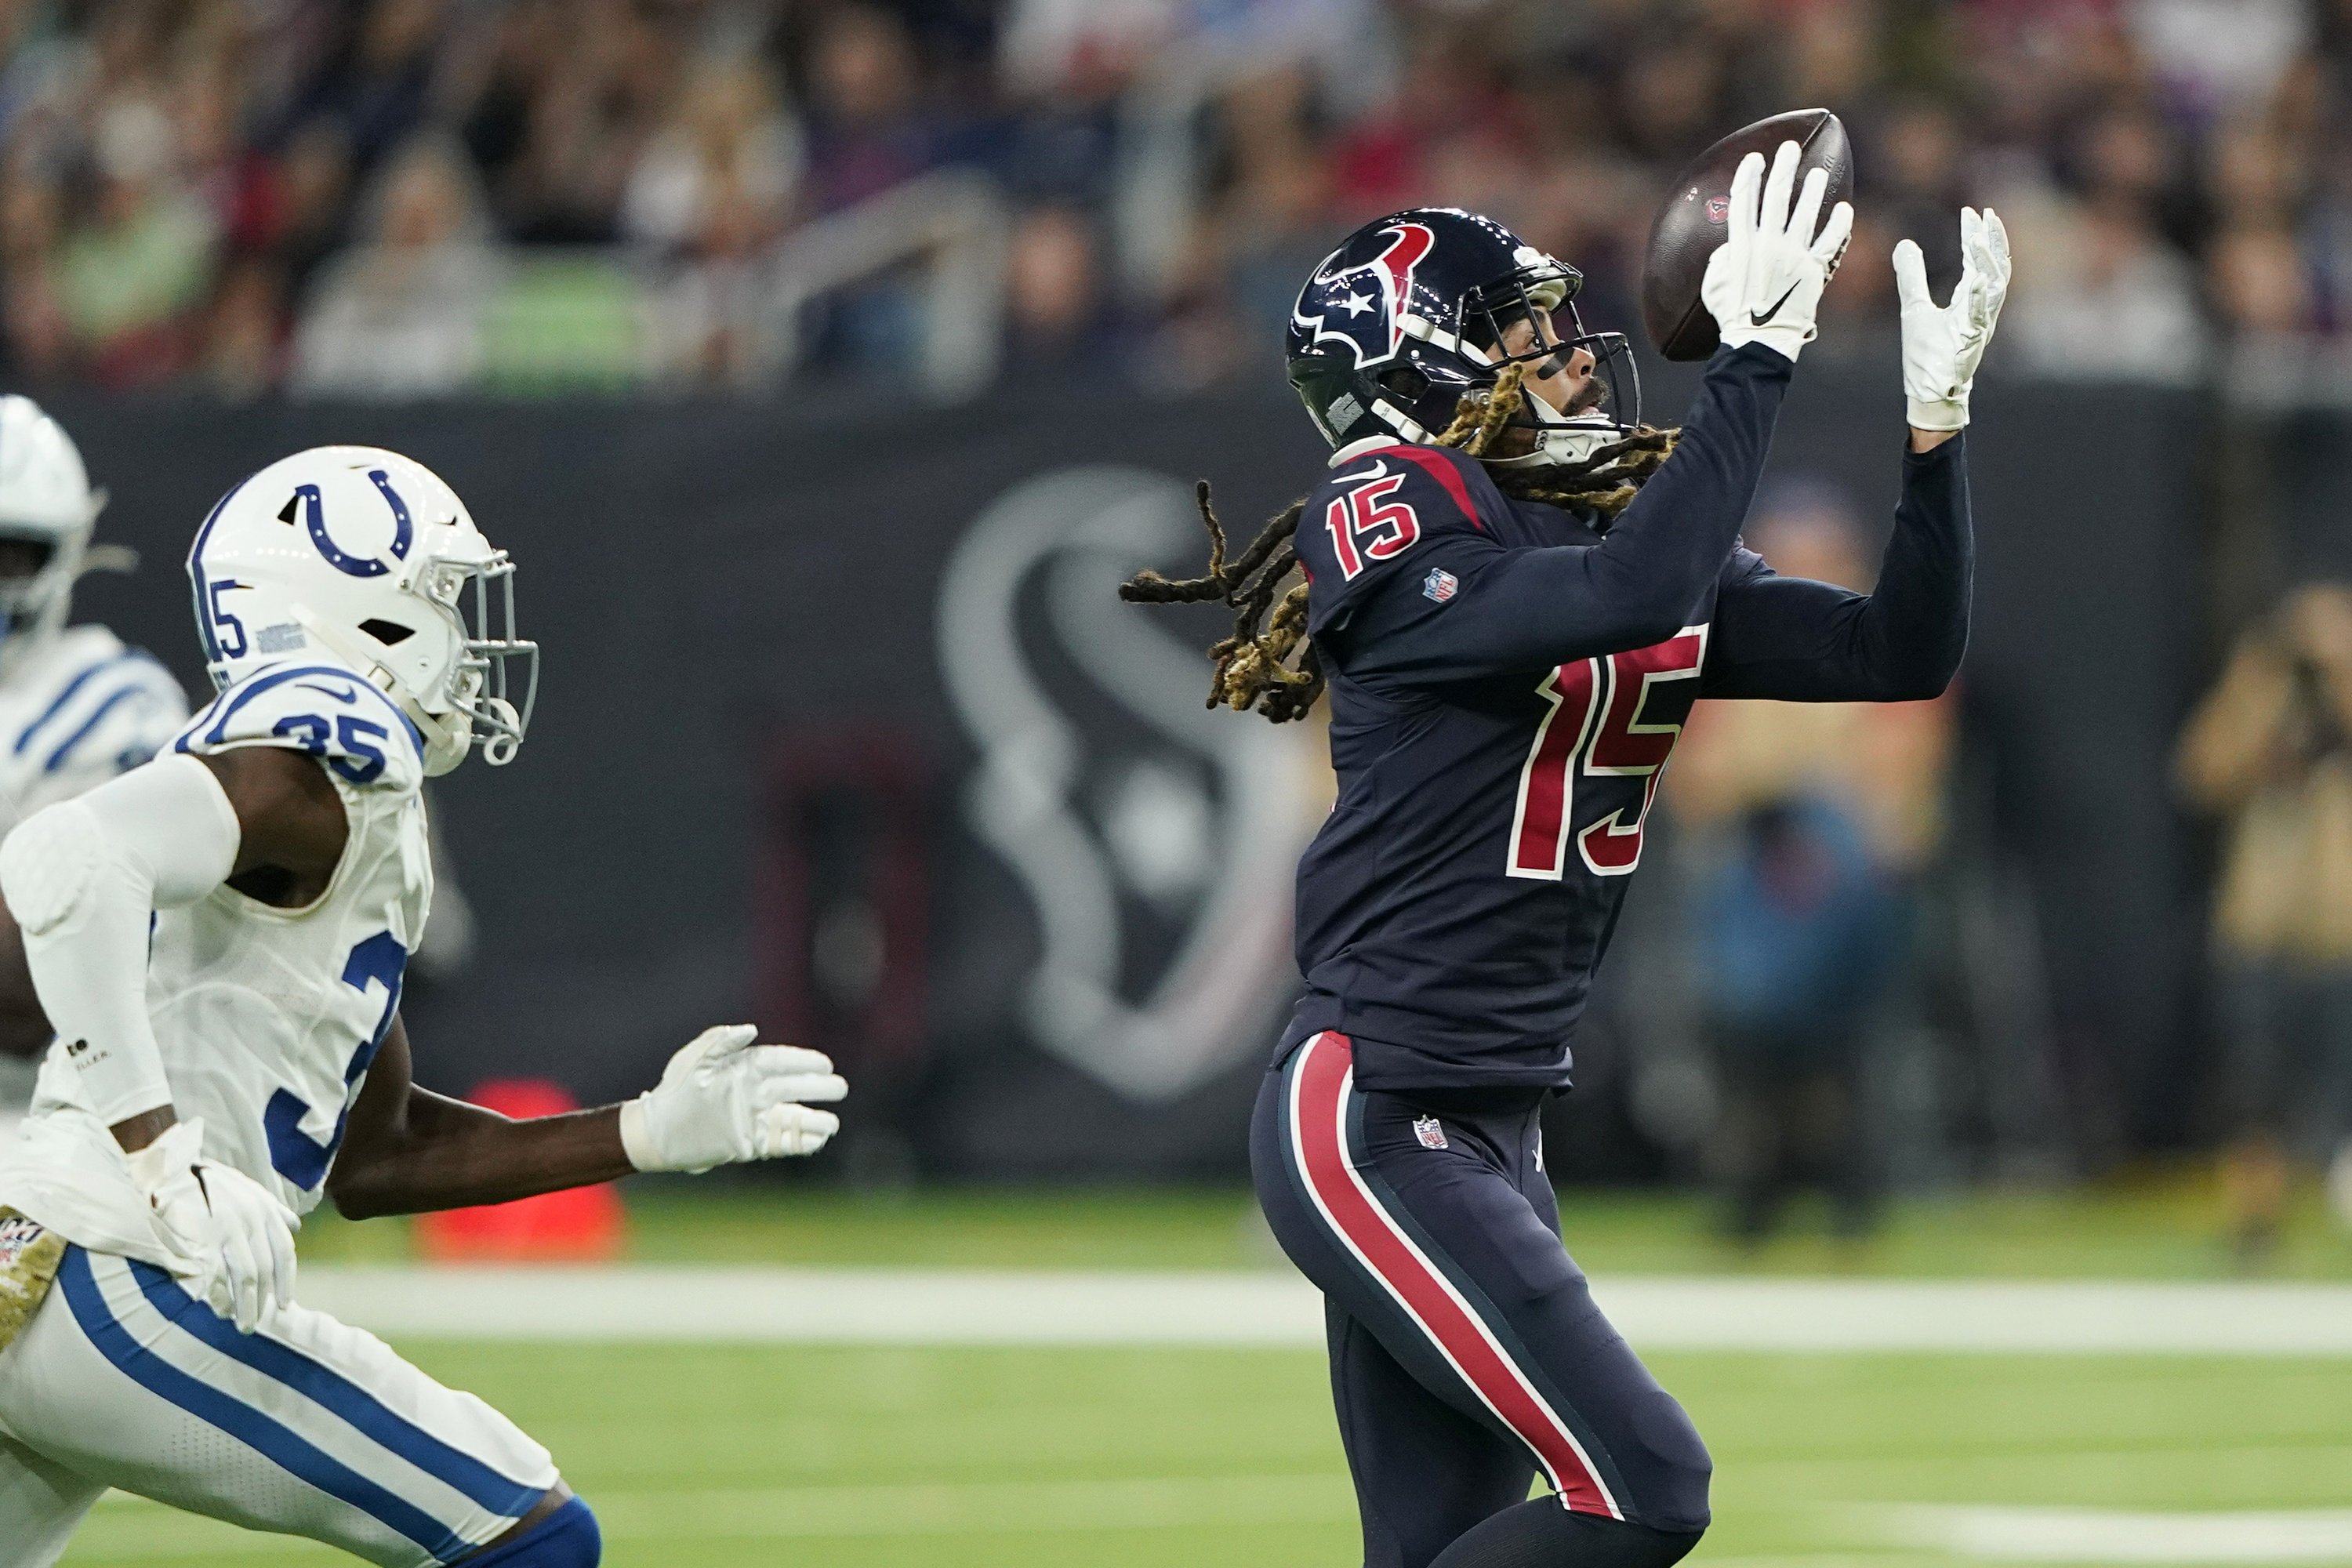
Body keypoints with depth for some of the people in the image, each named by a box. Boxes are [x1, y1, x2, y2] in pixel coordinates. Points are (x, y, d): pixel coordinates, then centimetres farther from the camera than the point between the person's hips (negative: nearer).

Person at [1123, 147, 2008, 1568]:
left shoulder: (1631, 530, 11)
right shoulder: (1394, 529, -12)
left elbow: (1902, 652, 5)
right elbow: (1626, 598, -30)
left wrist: (1938, 414, -6)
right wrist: (1757, 356, -28)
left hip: (1497, 1129, 8)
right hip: (1373, 1122, -8)